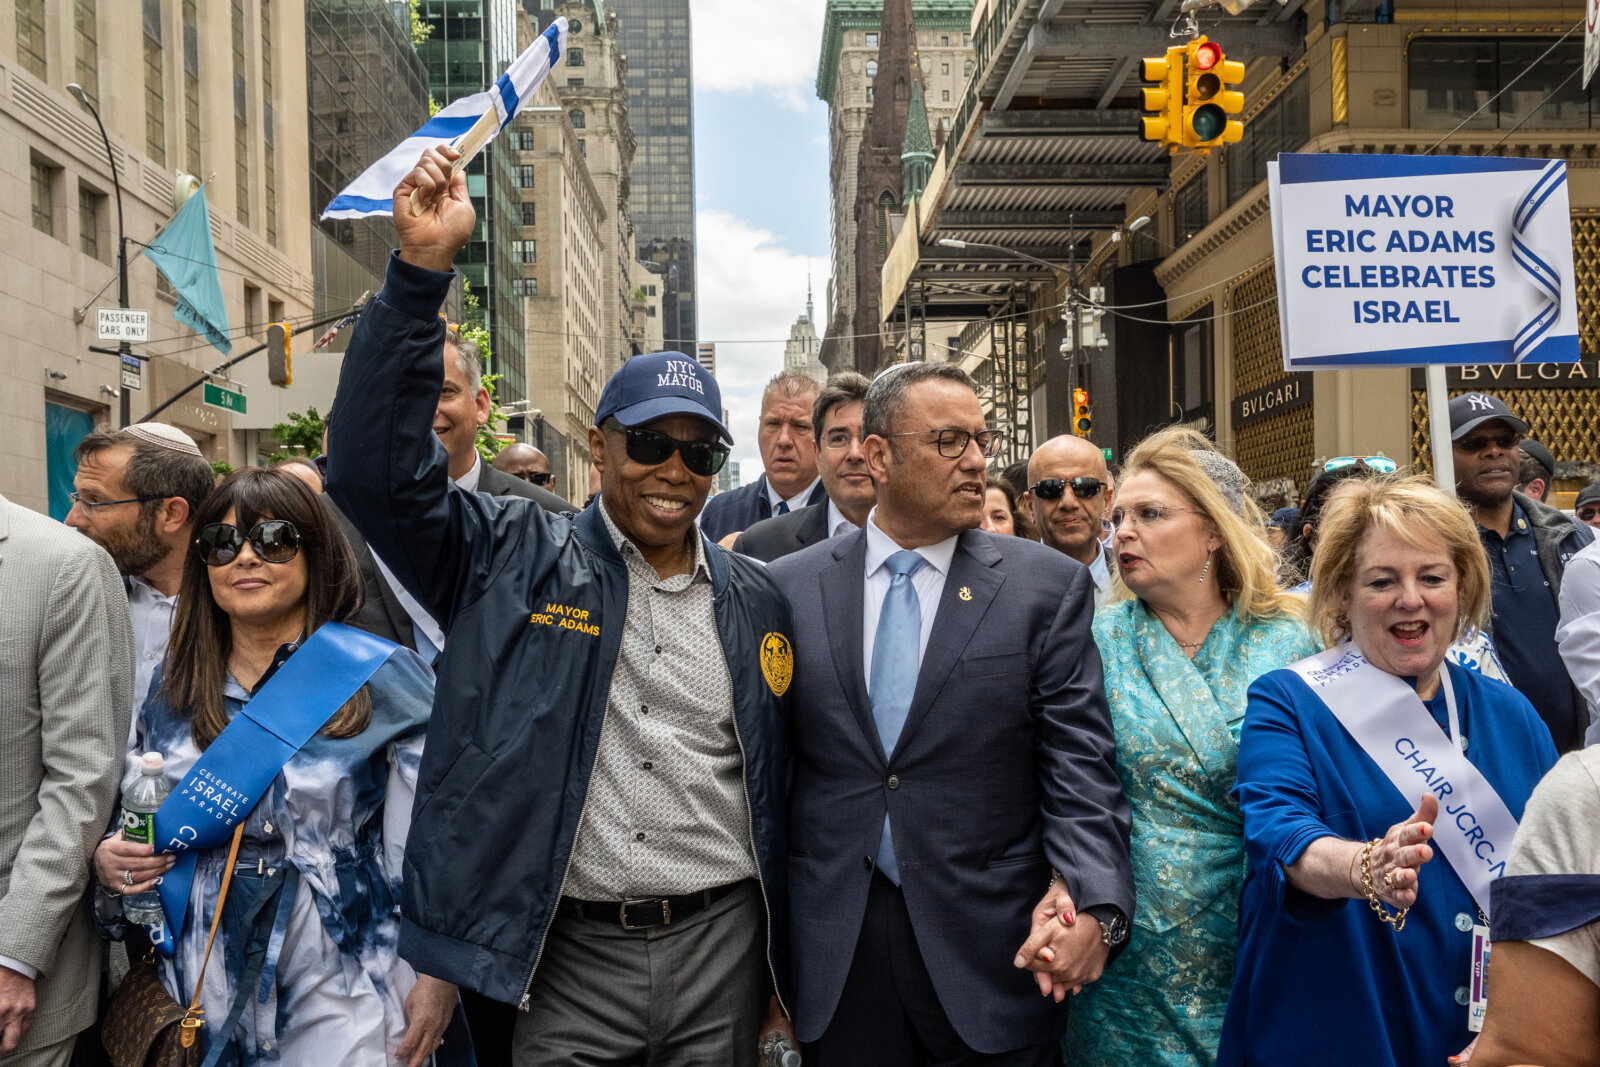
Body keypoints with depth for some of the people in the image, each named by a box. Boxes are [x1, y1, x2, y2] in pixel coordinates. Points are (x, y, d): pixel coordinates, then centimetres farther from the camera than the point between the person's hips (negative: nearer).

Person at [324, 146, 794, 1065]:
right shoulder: (514, 559, -1)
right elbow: (377, 471, -13)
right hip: (571, 956, -2)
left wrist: (779, 961, 16)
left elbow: (777, 784, 13)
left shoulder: (757, 602, 7)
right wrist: (422, 269, -21)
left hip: (722, 950, 3)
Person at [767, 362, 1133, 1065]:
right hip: (833, 955, 1)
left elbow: (1079, 767, -5)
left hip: (994, 954, -1)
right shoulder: (791, 586, 2)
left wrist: (1093, 904, -20)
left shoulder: (1048, 587, -1)